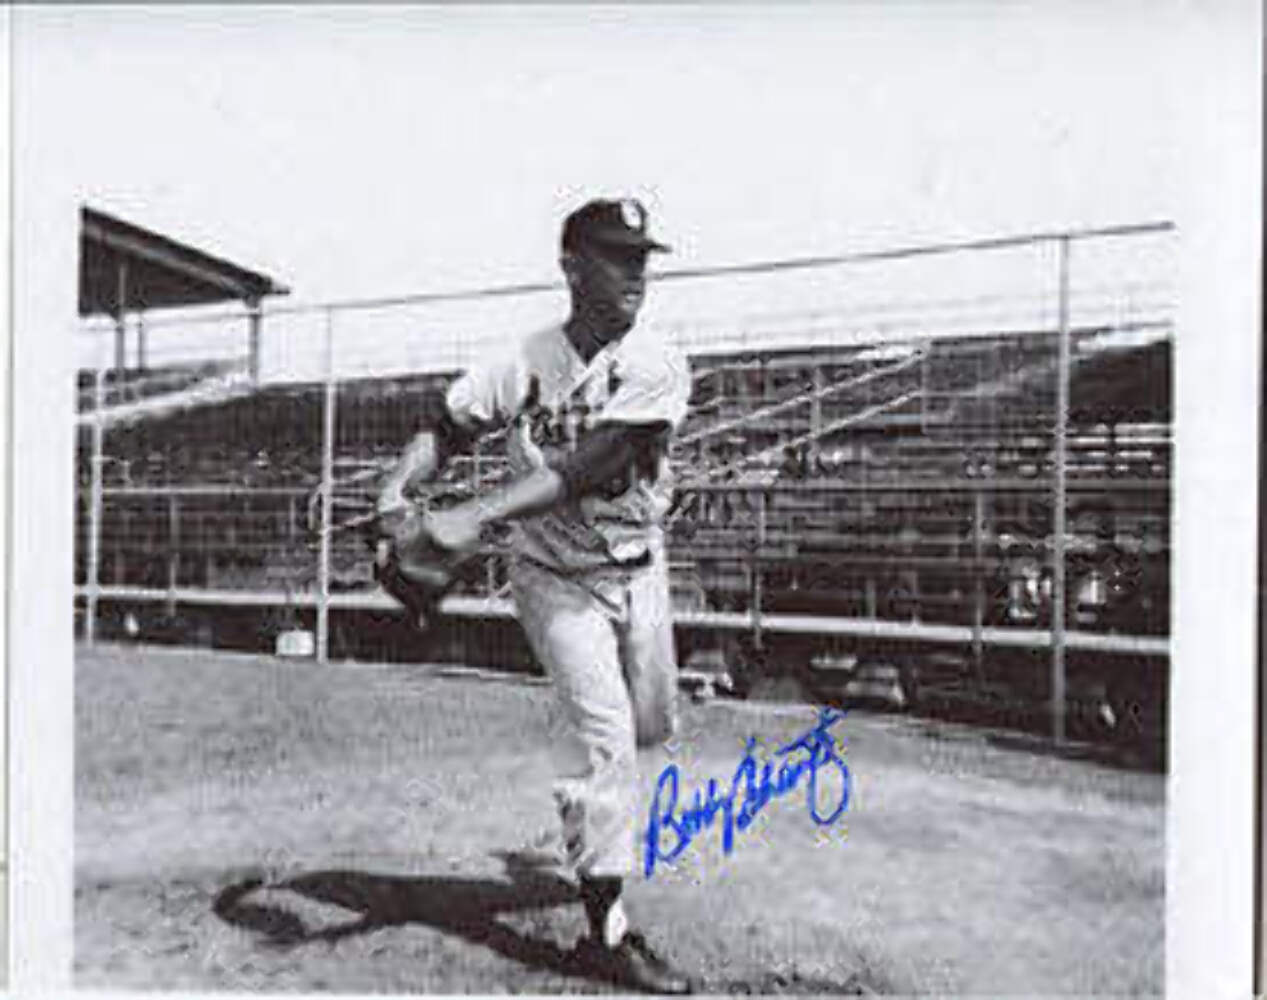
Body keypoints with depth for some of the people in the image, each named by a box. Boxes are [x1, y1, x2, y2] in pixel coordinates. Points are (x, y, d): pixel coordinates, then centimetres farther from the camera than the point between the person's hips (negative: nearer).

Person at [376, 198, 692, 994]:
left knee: (653, 725, 15)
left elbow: (588, 469, -29)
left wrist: (477, 516, -38)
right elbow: (446, 430, -4)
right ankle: (608, 931, -2)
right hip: (557, 578, -2)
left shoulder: (655, 364, -18)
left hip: (638, 571, 2)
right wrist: (398, 489, -25)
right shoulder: (523, 362, -11)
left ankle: (592, 815, 52)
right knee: (604, 734, -13)